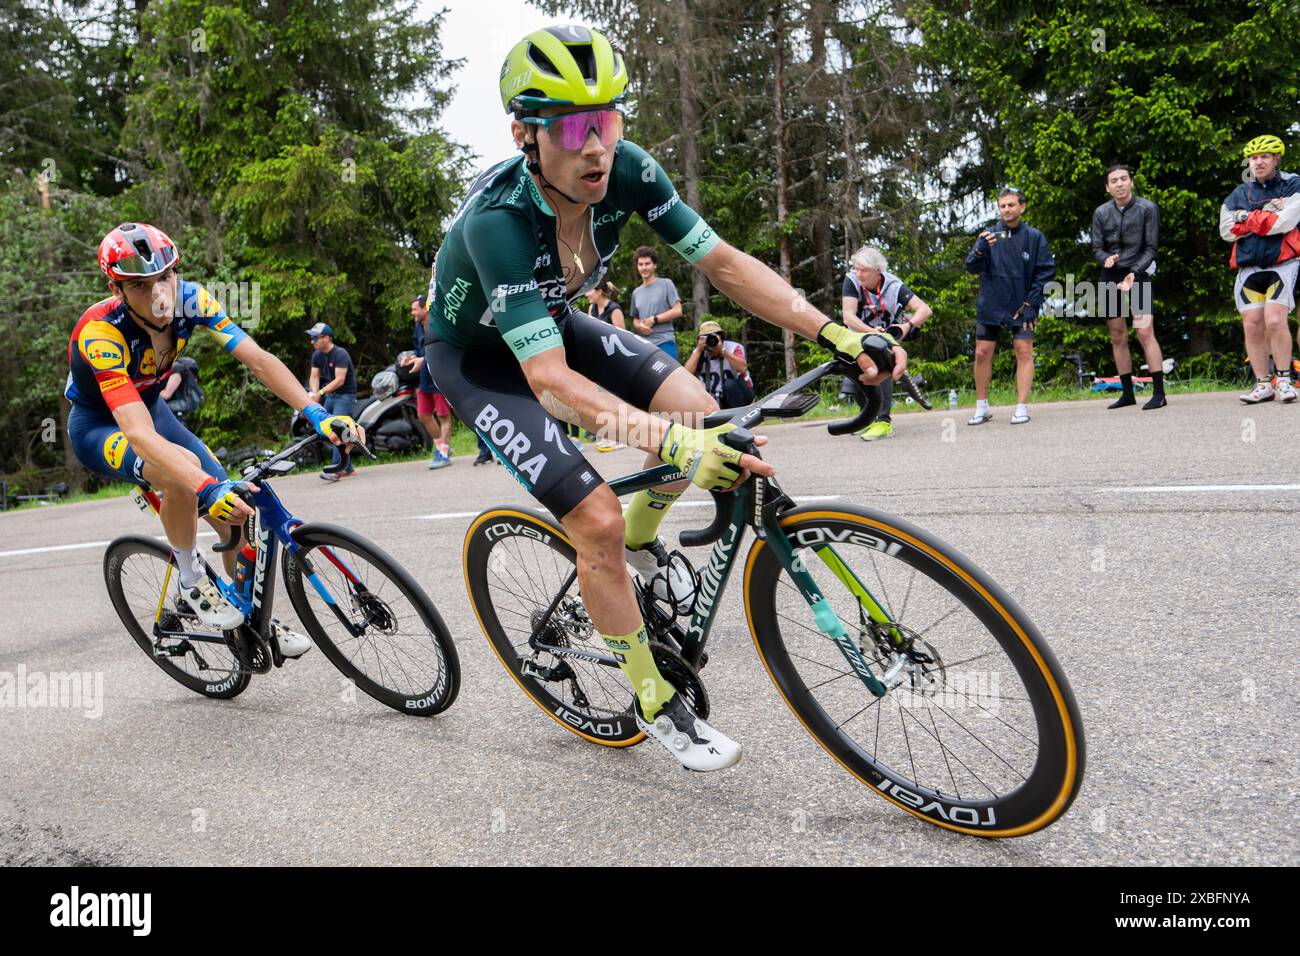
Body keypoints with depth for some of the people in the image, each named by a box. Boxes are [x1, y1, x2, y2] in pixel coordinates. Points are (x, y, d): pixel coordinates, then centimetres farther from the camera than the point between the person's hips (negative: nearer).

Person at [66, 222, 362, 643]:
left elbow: (257, 358, -28)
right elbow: (139, 434, -47)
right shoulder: (99, 334, -36)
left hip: (151, 407, 5)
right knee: (183, 469, -37)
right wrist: (208, 489, -61)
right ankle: (191, 582, -13)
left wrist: (318, 415, -42)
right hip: (98, 424, -5)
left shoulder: (189, 299, -23)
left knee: (234, 515, -6)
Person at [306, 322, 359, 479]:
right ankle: (348, 469, 16)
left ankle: (336, 470, -22)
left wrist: (321, 392, -32)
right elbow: (314, 376, 2)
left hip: (345, 395, -8)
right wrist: (314, 392, -18)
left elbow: (339, 380, -24)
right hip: (330, 395, 8)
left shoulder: (340, 354, -18)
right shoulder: (317, 355, 6)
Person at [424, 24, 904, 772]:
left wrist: (837, 333, -29)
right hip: (480, 354, -5)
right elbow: (550, 378, -43)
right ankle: (657, 704, 5)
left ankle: (642, 541, 16)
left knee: (699, 411, -16)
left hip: (553, 319, 5)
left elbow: (724, 263, -18)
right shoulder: (498, 219, -37)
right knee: (598, 519, -18)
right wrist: (670, 442, -56)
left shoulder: (627, 170, -22)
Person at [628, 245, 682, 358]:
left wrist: (653, 319, -9)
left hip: (665, 343, -5)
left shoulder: (666, 284, 2)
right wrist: (639, 326, -1)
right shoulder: (636, 292, 16)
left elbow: (677, 311, -4)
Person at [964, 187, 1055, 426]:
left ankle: (1022, 408, -4)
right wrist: (980, 250, -27)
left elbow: (1047, 270, 0)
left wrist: (1031, 302, -8)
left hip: (1022, 305, -2)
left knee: (1024, 351, -7)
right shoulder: (989, 236, 2)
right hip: (990, 305, 2)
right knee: (982, 353, 1)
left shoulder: (1034, 237, -1)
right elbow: (971, 267, -6)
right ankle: (982, 407, 13)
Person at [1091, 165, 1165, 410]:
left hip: (1138, 273, -4)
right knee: (1118, 337, 6)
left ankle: (1159, 393, -11)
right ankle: (1127, 393, 15)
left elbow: (1151, 247, -5)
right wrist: (1106, 259, -16)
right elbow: (1097, 248, 7)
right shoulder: (1101, 213, 5)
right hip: (1110, 277, 4)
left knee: (1145, 332, -14)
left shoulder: (1148, 208, -4)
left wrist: (1134, 273, -18)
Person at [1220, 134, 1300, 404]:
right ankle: (1263, 385, 5)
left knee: (1274, 320, -18)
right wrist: (1267, 214, -5)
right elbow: (1226, 231, 2)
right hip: (1249, 268, 4)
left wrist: (1247, 218, -7)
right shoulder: (1238, 195, 14)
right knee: (1252, 326, -2)